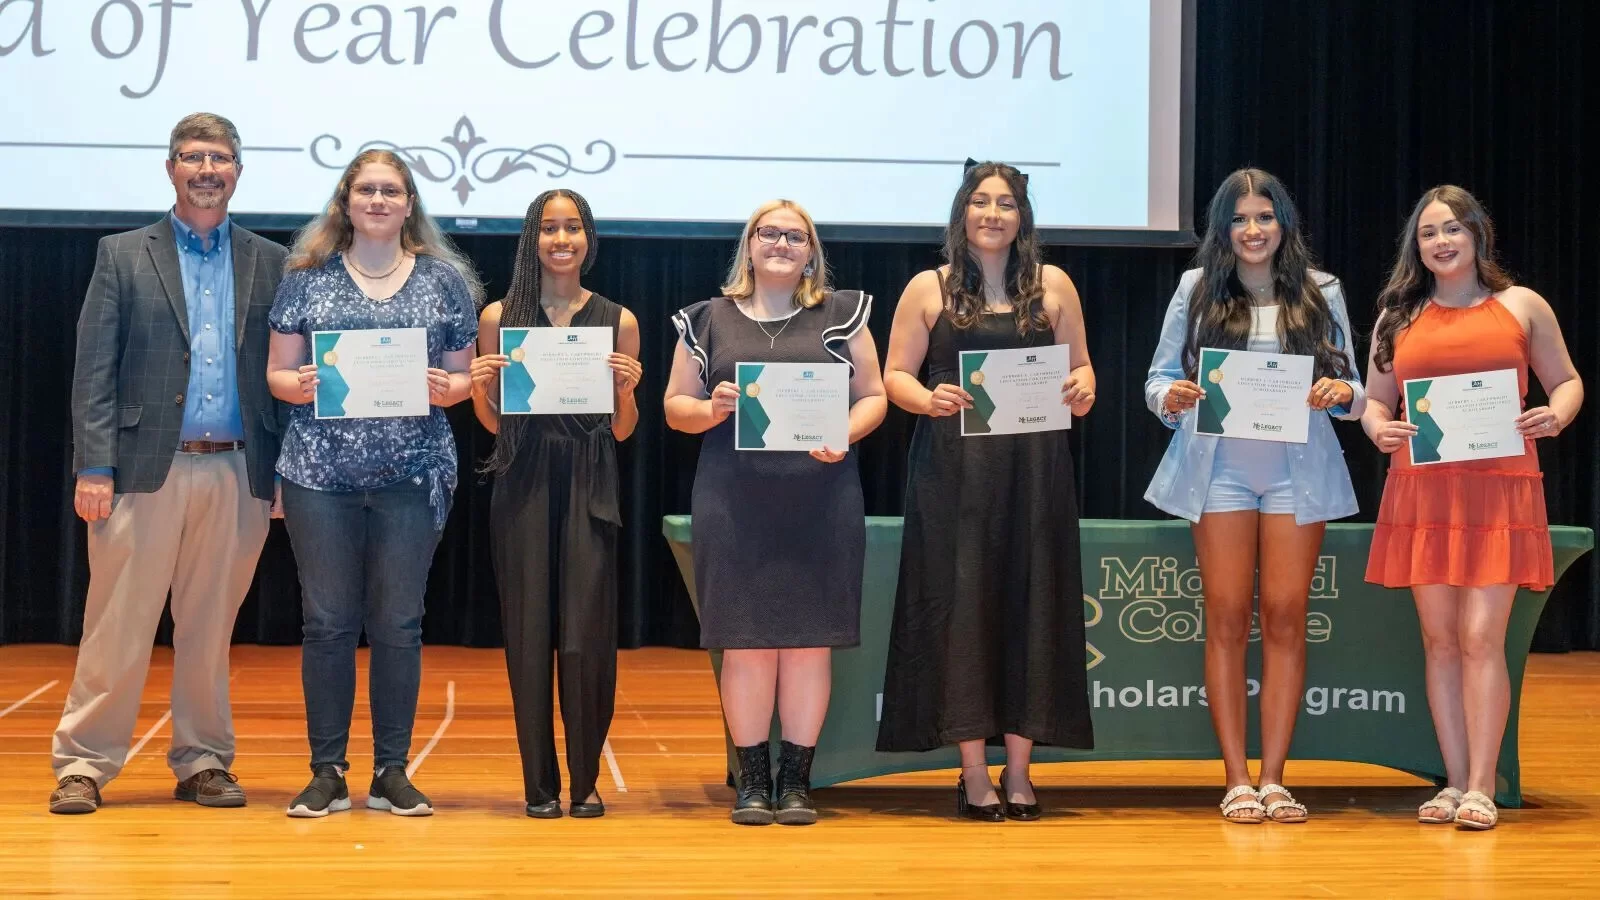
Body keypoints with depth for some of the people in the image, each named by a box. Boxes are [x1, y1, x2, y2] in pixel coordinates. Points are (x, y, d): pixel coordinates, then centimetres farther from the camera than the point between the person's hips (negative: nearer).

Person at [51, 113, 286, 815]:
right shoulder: (122, 256, 7)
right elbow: (94, 373, 1)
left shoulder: (269, 264, 12)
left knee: (210, 630, 9)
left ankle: (203, 762, 18)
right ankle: (84, 763, 7)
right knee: (117, 628, -1)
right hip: (147, 468, -2)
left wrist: (285, 473, 2)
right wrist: (93, 468, -8)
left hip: (236, 475, 2)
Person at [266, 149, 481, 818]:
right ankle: (327, 771, 10)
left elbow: (464, 376, 10)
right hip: (321, 469, 0)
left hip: (414, 472, 0)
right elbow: (278, 373, 8)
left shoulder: (445, 281, 8)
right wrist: (299, 386, -14)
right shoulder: (308, 277, 7)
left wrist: (446, 389, -12)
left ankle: (392, 770, 13)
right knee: (327, 621, 1)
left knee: (398, 623, 3)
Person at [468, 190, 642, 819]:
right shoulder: (500, 316, 8)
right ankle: (539, 784, 8)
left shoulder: (617, 321, 7)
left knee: (588, 635, -5)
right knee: (528, 634, 1)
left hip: (588, 488, 0)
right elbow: (493, 423, 11)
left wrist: (627, 389, -10)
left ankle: (586, 780, 6)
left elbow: (623, 431, 10)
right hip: (524, 484, 0)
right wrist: (479, 386, -8)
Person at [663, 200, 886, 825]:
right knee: (745, 641, -1)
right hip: (735, 503, 0)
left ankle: (796, 780, 9)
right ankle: (752, 780, 8)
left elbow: (873, 397, 9)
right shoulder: (710, 320, 12)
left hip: (820, 499, 0)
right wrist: (711, 409, -10)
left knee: (810, 639, 1)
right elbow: (675, 405, 11)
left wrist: (845, 433, -11)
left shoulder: (841, 314, 11)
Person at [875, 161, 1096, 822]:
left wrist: (1081, 390, -10)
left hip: (1033, 467, 1)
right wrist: (930, 400, -15)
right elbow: (896, 376, 5)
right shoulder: (929, 289, 6)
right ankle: (973, 774, 4)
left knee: (1031, 606, 0)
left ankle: (1018, 772, 7)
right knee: (961, 606, -2)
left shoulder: (1053, 286, 10)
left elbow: (1081, 366, 13)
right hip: (952, 470, -1)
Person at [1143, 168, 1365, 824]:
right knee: (1227, 619, -1)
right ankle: (1236, 779, 5)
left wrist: (1343, 394, -13)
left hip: (1298, 470, 1)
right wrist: (1170, 398, -16)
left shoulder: (1322, 292, 8)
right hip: (1221, 469, -1)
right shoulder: (1197, 289, 6)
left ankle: (1274, 777, 7)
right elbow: (1158, 377, 6)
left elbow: (1351, 388, 9)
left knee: (1286, 617, 0)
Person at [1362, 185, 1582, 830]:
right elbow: (1374, 400, 16)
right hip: (1422, 492, 3)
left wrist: (1556, 415, -9)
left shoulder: (1522, 306, 7)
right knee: (1439, 638, 4)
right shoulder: (1398, 318, 13)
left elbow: (1566, 381, 13)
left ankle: (1480, 789, -6)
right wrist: (1379, 430, -7)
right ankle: (1455, 783, 10)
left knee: (1481, 636, -9)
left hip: (1499, 491, -2)